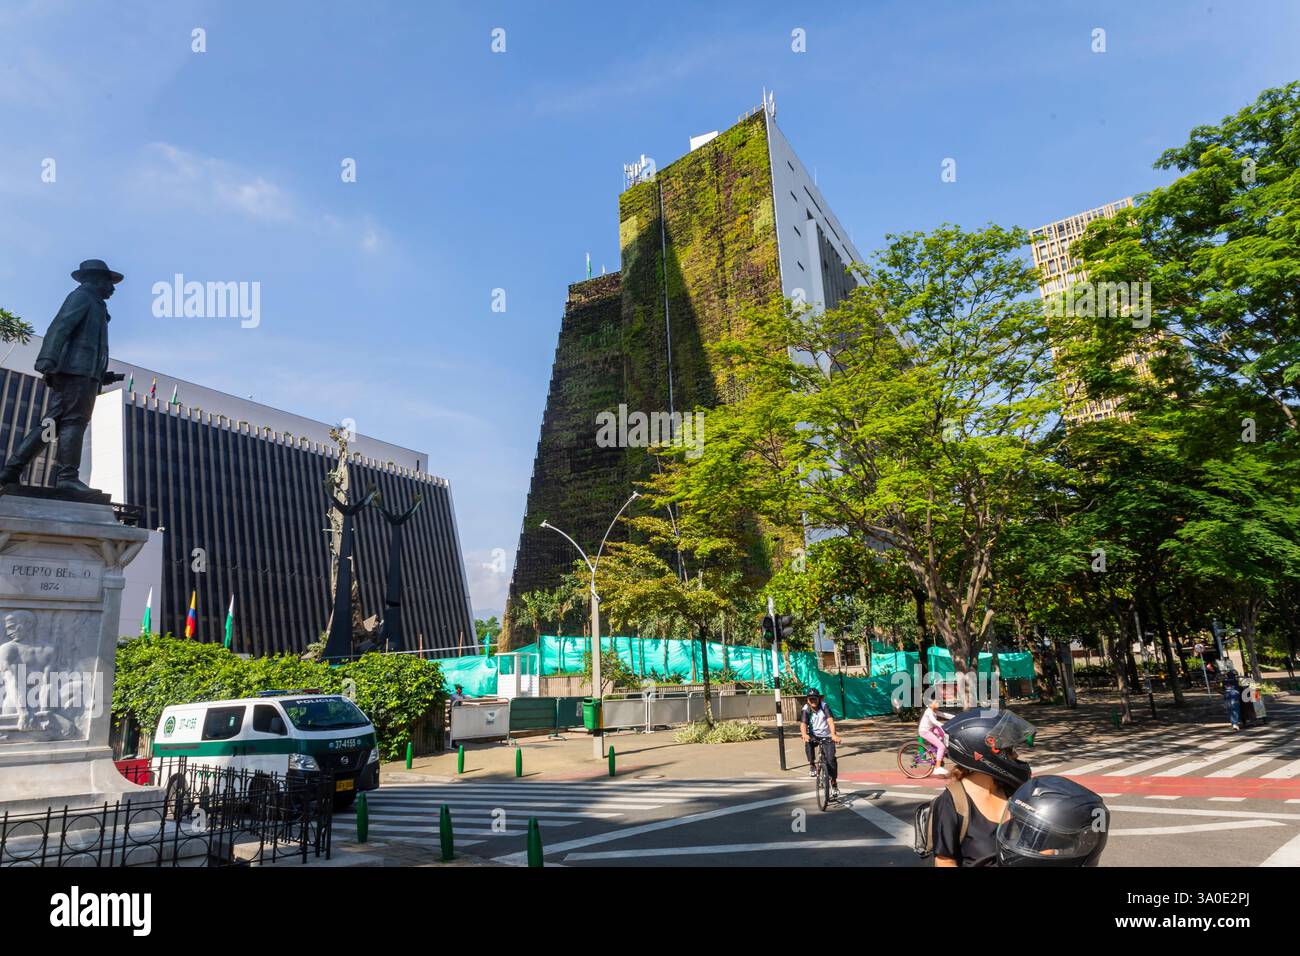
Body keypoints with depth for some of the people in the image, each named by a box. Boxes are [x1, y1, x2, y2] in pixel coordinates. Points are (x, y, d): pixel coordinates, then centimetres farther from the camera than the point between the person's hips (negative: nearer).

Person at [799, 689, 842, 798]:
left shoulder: (824, 706, -9)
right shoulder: (805, 710, -6)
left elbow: (830, 720, -24)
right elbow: (803, 724, -22)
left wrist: (833, 734, -41)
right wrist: (804, 734, -44)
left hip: (827, 737, -1)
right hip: (814, 736, 1)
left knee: (831, 759, -16)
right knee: (808, 743, -33)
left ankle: (834, 783, 5)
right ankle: (812, 765, -15)